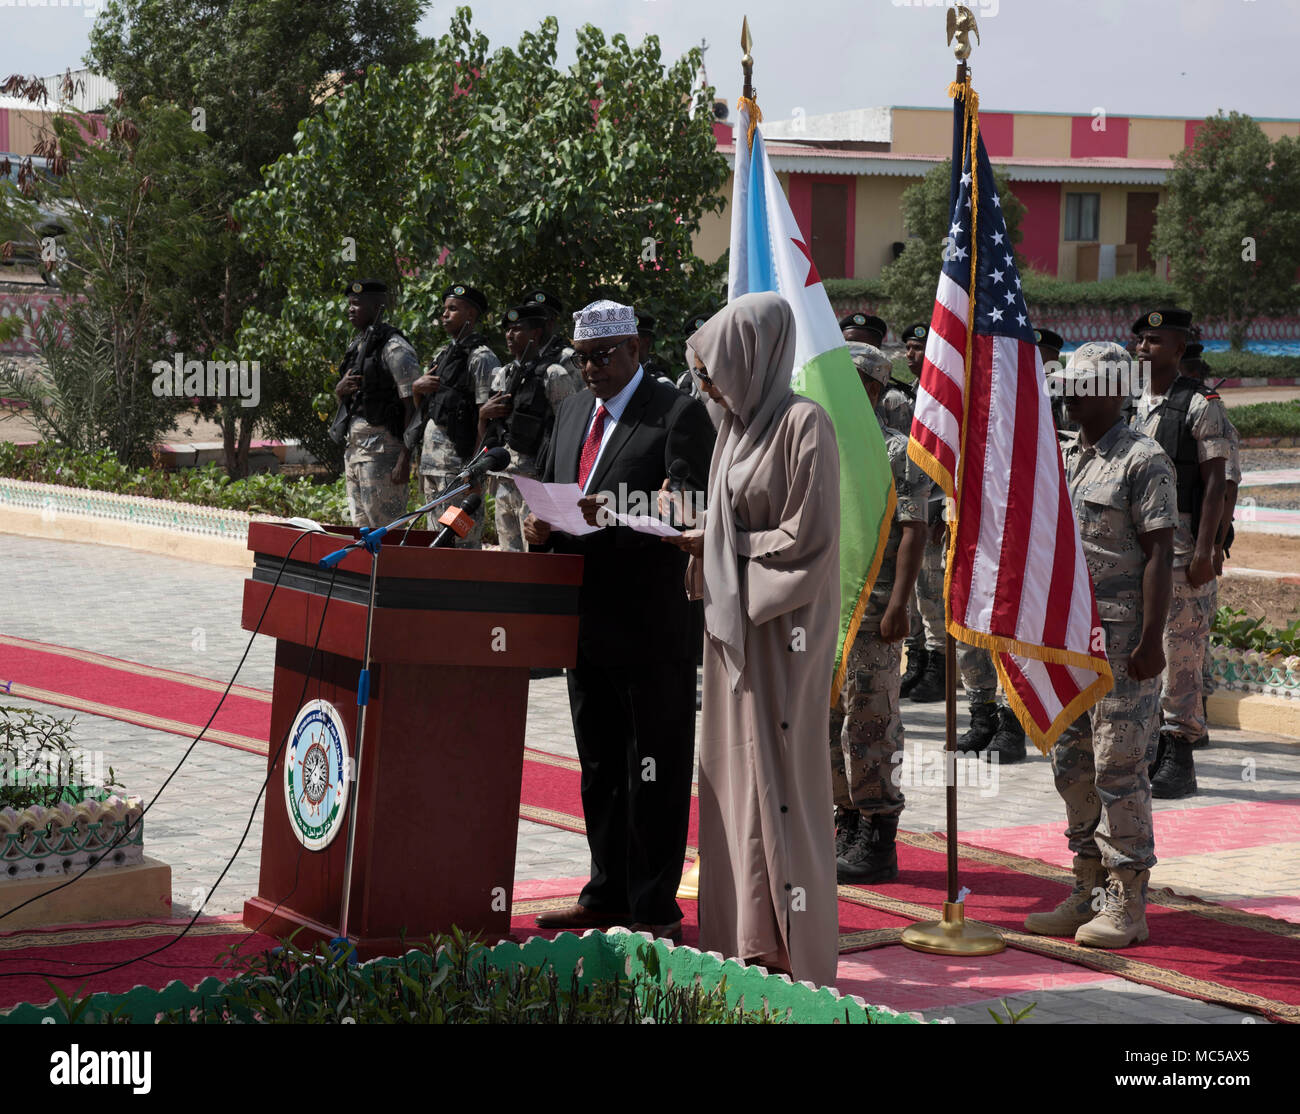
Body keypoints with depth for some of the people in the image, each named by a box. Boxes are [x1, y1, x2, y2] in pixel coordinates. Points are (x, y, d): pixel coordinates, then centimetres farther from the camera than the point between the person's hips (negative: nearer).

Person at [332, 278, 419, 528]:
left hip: (382, 446, -9)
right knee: (360, 527, 10)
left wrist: (405, 458, -21)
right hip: (352, 446, 9)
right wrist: (340, 389, 2)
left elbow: (412, 406, -15)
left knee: (383, 529, -10)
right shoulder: (356, 345, 17)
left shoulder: (395, 348, -10)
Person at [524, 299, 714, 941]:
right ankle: (607, 894, 25)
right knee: (599, 768, 15)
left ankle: (654, 907, 4)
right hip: (586, 621, 8)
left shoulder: (678, 415, -7)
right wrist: (540, 525, -1)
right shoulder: (572, 412, 16)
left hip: (653, 627, -7)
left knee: (655, 773, -2)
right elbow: (551, 490, 21)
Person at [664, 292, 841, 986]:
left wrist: (722, 544, -9)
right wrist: (695, 541, 1)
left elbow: (807, 536, -17)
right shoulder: (737, 427, 13)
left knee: (779, 779, -4)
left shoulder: (804, 425, -13)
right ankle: (747, 944, 14)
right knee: (733, 777, 9)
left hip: (781, 629, -8)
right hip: (735, 623, 8)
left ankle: (791, 955, 2)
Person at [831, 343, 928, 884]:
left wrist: (898, 604, -18)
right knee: (828, 721, 10)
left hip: (872, 611, -7)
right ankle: (848, 829, 19)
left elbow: (914, 531, -11)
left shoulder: (898, 452, -5)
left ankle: (877, 845, 0)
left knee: (869, 725, -5)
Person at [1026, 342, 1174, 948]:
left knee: (1119, 768, -6)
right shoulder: (1064, 459, 16)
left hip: (1120, 636, -8)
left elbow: (1159, 553, -12)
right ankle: (1088, 892, 18)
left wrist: (1150, 639, -18)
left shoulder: (1143, 460, -8)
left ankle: (1126, 904, -1)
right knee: (1073, 766, 10)